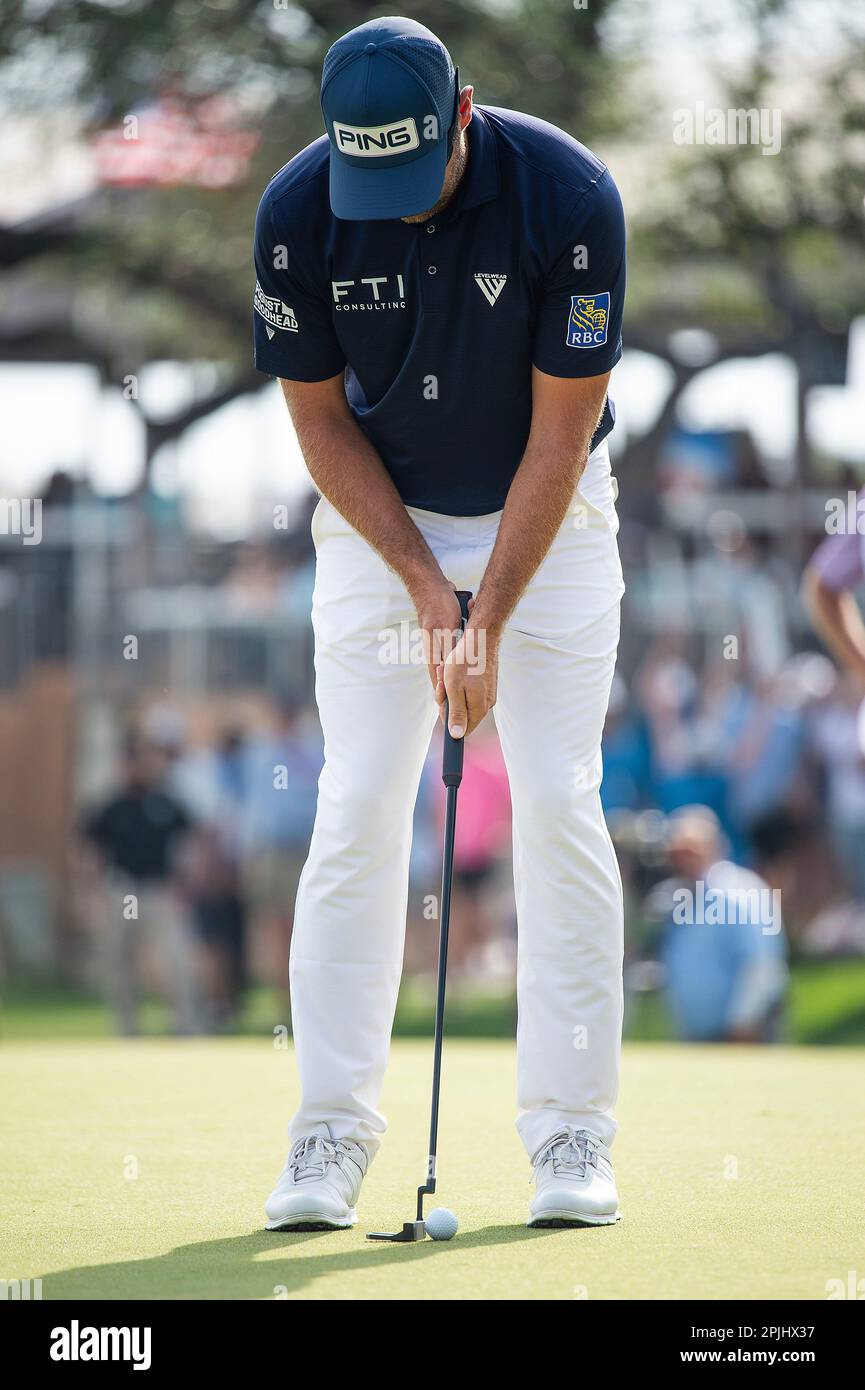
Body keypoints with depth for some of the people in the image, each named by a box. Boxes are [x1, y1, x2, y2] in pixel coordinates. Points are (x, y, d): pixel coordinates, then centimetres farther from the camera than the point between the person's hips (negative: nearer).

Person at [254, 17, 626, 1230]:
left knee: (560, 802, -8)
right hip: (381, 519, 1)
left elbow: (559, 431, -18)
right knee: (358, 806, -7)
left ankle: (571, 1132, -1)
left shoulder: (570, 195, -24)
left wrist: (488, 623, -19)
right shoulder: (298, 211, -19)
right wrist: (425, 586, -14)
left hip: (547, 516, -1)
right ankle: (331, 1139, -3)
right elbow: (320, 418, -8)